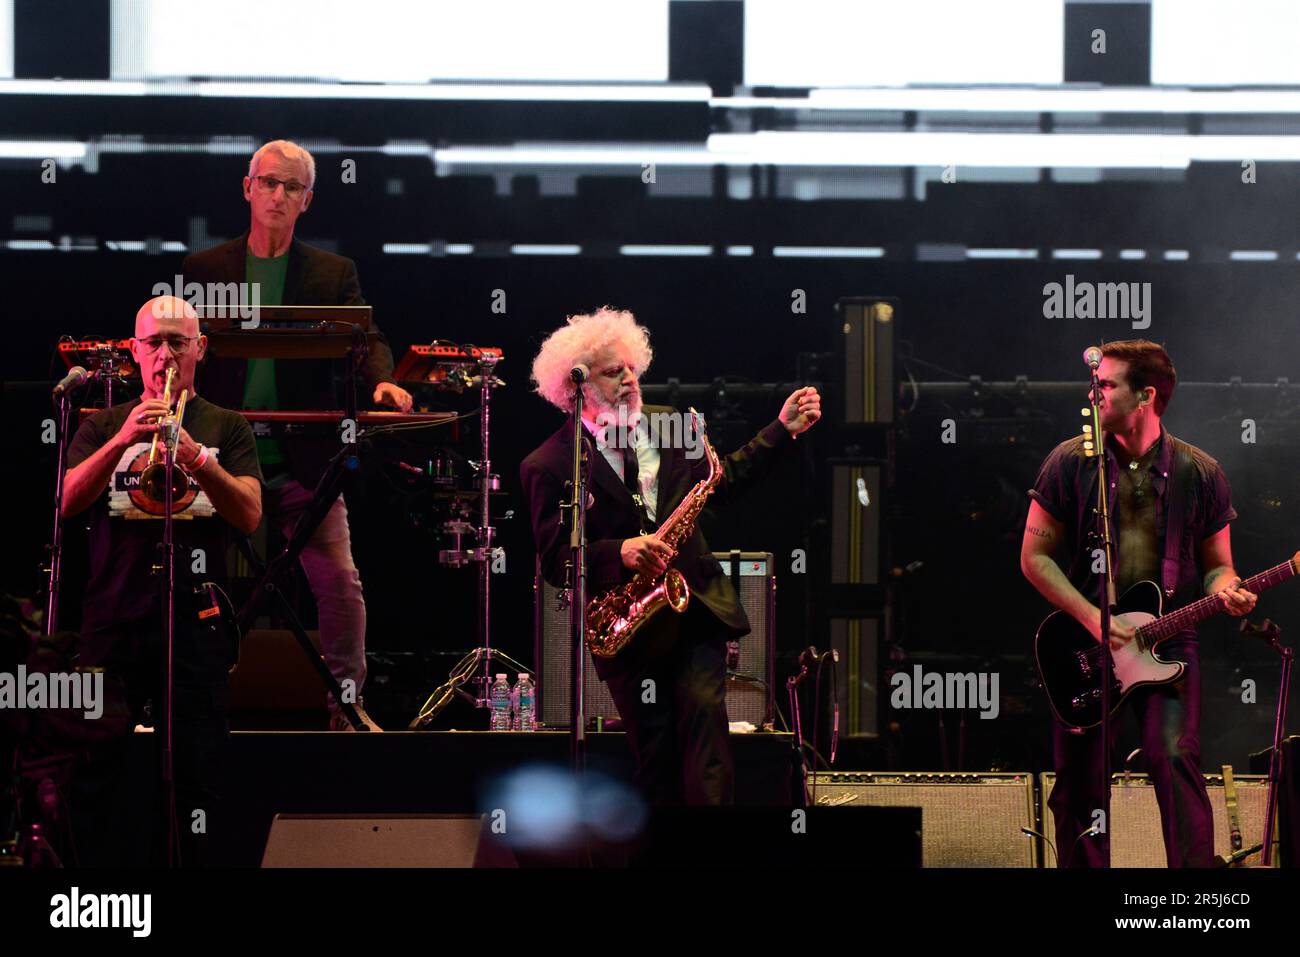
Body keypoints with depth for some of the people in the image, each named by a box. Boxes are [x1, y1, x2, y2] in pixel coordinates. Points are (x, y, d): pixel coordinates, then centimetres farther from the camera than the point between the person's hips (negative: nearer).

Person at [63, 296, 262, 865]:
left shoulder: (225, 429, 13)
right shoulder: (104, 427, 15)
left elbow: (250, 515, -2)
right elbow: (68, 501, -3)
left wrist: (197, 459, -19)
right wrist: (121, 441, -19)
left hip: (194, 622, -1)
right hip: (113, 620, 1)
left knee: (196, 774, -4)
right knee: (96, 780, -3)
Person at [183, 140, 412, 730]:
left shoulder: (333, 274, 9)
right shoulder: (204, 270, 9)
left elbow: (364, 340, -2)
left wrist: (382, 380, -24)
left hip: (304, 461, 0)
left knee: (340, 587, -8)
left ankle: (345, 706, 4)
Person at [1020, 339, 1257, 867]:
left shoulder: (1199, 474, 2)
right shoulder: (1071, 463, 1)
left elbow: (1216, 565, 12)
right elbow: (1035, 557, 3)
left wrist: (1225, 591, -12)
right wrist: (1094, 620, -9)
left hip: (1168, 644, -1)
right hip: (1086, 643, 1)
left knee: (1175, 764, -15)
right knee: (1080, 781, 1)